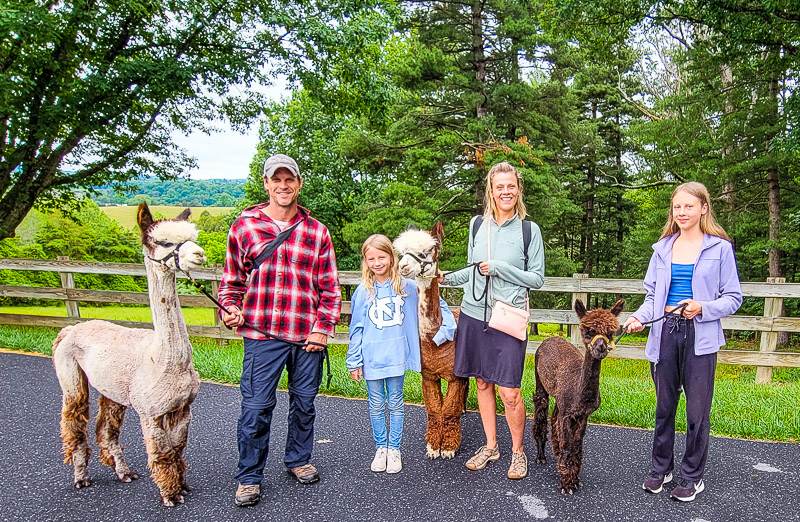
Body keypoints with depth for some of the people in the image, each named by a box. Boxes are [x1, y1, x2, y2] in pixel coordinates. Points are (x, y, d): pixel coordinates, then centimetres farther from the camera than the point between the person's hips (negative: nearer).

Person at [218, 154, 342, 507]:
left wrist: (322, 327, 0)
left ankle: (298, 460, 36)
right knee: (256, 406, 0)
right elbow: (232, 278, 11)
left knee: (304, 402, 14)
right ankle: (249, 477, 18)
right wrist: (229, 308, -6)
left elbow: (329, 286, 8)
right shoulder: (244, 226, 4)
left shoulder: (316, 231, 6)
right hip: (262, 335, -2)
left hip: (308, 336, 2)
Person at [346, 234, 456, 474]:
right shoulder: (363, 291, -4)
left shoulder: (407, 286, -3)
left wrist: (447, 329, 0)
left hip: (397, 356, 0)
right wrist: (354, 362, 1)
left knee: (395, 404, 11)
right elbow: (356, 328, 1)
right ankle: (380, 448, 26)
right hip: (371, 358, 0)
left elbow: (438, 305, 9)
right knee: (377, 405, 11)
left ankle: (394, 449, 24)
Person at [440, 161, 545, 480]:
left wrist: (501, 269, -12)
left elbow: (537, 279, -2)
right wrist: (448, 278, 3)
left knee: (510, 393, -4)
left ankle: (517, 451, 19)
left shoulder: (529, 229, -2)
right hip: (473, 314, 4)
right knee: (482, 383, 13)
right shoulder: (477, 224, 9)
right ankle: (490, 447, 29)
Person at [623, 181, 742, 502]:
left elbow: (733, 298, 0)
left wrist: (702, 308, -17)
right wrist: (639, 317, -5)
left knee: (697, 410, 3)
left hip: (700, 337, -3)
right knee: (664, 406, 13)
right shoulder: (663, 248, 10)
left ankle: (693, 476, 21)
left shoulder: (720, 248, -1)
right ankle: (660, 468, 28)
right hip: (665, 334, 3)